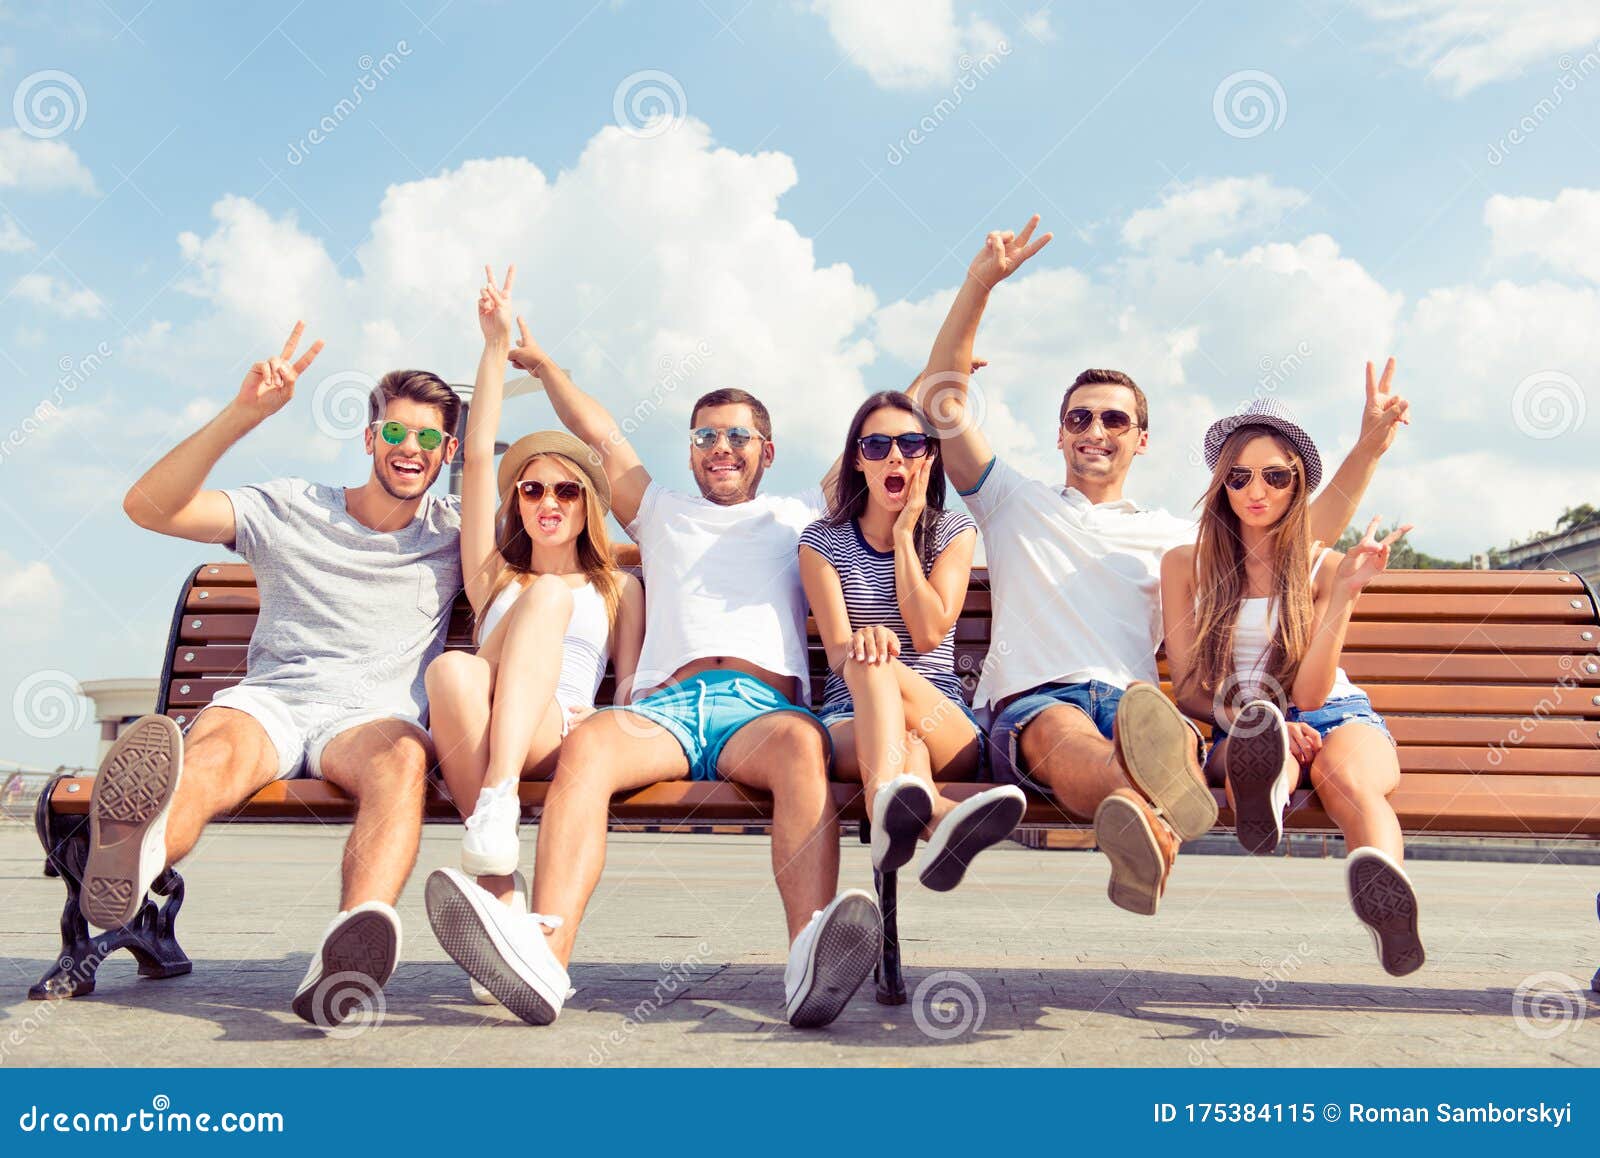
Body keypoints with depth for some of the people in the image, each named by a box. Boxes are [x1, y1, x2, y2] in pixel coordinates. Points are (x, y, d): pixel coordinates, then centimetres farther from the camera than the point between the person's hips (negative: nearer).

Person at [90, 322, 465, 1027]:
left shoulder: (454, 532, 21)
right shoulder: (291, 509, 16)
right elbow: (147, 507, 6)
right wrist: (243, 415, -4)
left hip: (373, 715, -1)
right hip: (269, 703, 1)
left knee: (403, 756, -40)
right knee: (209, 756, -38)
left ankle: (346, 955, -67)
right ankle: (131, 855, -74)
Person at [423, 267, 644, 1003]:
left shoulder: (619, 589, 28)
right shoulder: (494, 576, 28)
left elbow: (629, 681, 18)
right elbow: (477, 458, 20)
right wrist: (497, 346, 16)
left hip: (559, 740, -1)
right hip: (473, 736, 1)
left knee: (547, 594, -29)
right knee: (450, 671, -37)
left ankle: (495, 805, -46)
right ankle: (500, 886, -38)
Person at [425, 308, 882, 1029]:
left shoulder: (801, 515, 33)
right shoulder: (663, 515, 35)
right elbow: (602, 438, 35)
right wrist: (543, 364, 41)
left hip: (764, 703, -1)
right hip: (668, 705, 1)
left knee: (802, 740, -39)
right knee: (587, 741, -34)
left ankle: (811, 967, -58)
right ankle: (545, 955, -53)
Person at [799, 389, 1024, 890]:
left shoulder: (953, 531, 12)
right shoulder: (822, 540, 10)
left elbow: (928, 634, -4)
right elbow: (838, 653, -4)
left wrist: (904, 535, -2)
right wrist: (860, 642, -30)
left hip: (942, 720, 0)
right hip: (851, 721, 1)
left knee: (874, 663, -37)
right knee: (906, 747, -38)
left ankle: (894, 803, -68)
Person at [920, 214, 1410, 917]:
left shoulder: (1170, 537, 30)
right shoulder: (1016, 505, 27)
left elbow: (1301, 540, 28)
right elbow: (943, 394, 19)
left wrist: (1367, 449, 18)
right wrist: (979, 284, 12)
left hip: (1137, 701, 2)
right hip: (1032, 702, -1)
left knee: (1156, 726, -39)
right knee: (1064, 734, -41)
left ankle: (1143, 833, -74)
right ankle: (1158, 807, -76)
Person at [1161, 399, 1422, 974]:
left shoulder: (1324, 566, 5)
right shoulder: (1186, 564, 7)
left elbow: (1308, 693, -6)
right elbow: (1189, 688, 3)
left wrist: (1345, 593, -17)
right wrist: (1248, 719, -17)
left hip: (1336, 713, 1)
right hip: (1239, 723, -1)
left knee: (1350, 779, -37)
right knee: (1270, 760, -40)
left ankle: (1388, 897, -70)